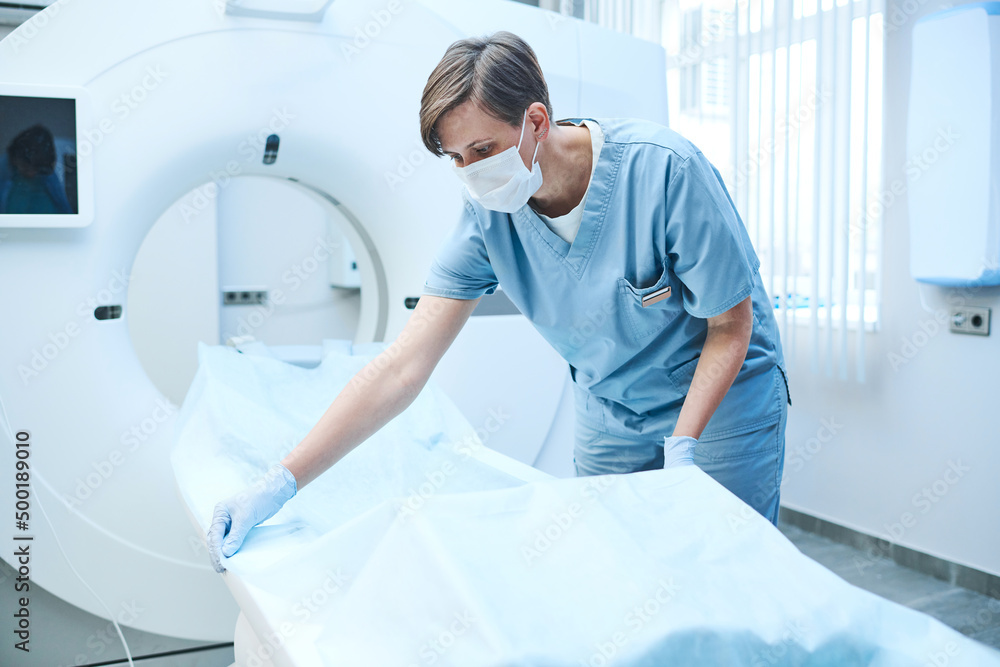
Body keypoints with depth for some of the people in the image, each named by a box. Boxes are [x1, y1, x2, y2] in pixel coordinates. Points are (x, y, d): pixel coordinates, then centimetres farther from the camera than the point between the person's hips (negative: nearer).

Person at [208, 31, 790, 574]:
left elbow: (731, 326, -17)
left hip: (725, 396, -3)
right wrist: (280, 483, -24)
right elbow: (402, 368, -20)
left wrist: (681, 450, -26)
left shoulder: (665, 169, -29)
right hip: (610, 410, 3)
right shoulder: (488, 214, -18)